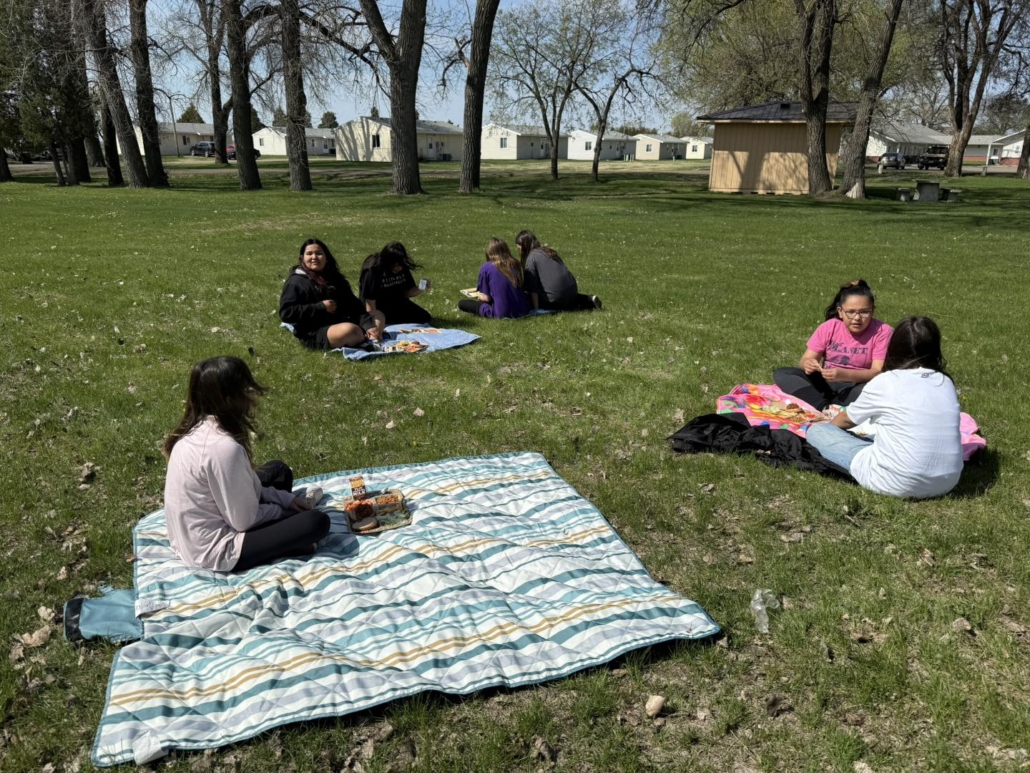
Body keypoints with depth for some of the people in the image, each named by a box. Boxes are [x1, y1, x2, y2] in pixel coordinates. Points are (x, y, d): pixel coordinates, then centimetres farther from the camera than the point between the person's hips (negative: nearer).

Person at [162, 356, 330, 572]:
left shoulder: (197, 429, -2)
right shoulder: (224, 447, -30)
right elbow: (244, 520, -20)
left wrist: (285, 499, 7)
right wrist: (284, 509, -1)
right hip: (214, 551, -9)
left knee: (278, 470, 18)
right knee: (316, 522, -13)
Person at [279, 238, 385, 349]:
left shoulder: (334, 278, 16)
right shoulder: (296, 282, -5)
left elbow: (353, 304, 10)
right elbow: (285, 313, -15)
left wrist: (368, 324, -7)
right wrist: (320, 307, -17)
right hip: (315, 334, -9)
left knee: (378, 316, 2)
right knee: (350, 330, -36)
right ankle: (370, 341, -7)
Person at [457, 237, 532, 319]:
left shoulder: (486, 268, -5)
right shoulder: (515, 263, 7)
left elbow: (487, 298, -4)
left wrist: (478, 295, 20)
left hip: (503, 313, -5)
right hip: (522, 309, 5)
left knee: (461, 303, 8)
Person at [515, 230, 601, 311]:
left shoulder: (531, 258, -9)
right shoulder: (547, 251, 16)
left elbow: (533, 288, -13)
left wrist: (536, 309, -12)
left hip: (555, 298, -9)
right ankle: (589, 300, 13)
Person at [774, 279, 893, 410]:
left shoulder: (882, 331, -12)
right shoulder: (829, 327, -5)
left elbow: (878, 372, -19)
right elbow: (805, 360, -5)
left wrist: (843, 374, -35)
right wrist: (807, 364, -31)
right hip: (826, 384, 3)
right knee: (781, 374, -18)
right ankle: (824, 408, -33)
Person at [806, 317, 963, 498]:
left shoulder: (884, 382, -6)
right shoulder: (946, 383, 6)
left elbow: (846, 420, 12)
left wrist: (829, 425, 34)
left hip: (898, 483, -5)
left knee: (816, 432, 5)